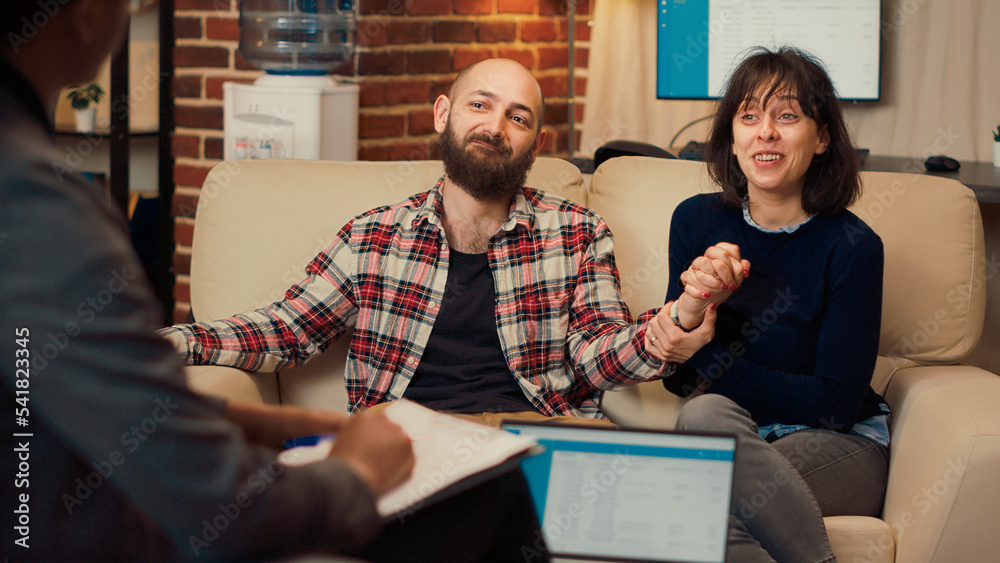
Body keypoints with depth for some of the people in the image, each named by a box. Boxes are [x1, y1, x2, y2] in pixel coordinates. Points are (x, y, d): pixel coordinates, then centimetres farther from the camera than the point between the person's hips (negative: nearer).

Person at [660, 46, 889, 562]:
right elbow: (676, 378, 0)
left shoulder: (851, 246, -10)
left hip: (840, 447, -3)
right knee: (704, 413, -33)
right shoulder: (697, 221, 2)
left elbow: (836, 403, -12)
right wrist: (687, 312, -23)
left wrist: (711, 366, -15)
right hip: (736, 434, 3)